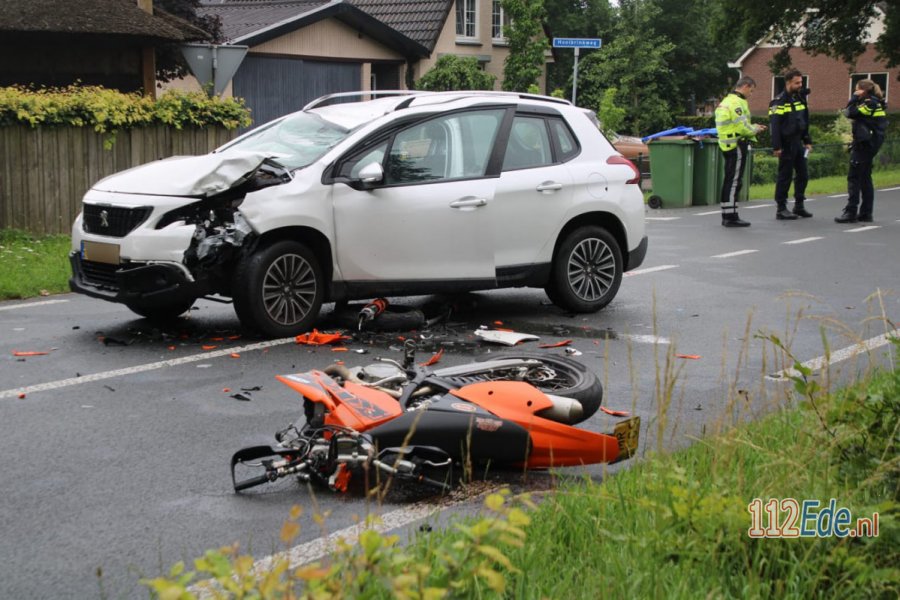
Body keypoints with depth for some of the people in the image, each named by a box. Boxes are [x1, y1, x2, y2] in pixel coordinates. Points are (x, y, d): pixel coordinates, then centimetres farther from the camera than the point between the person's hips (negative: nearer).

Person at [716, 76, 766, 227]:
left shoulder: (727, 101, 17)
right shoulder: (736, 103, -15)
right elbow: (743, 127, -20)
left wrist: (752, 127, 13)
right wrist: (755, 129, -1)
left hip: (728, 145, 10)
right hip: (737, 146, -10)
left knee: (729, 181, 13)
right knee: (734, 182, -7)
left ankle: (727, 216, 17)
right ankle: (731, 217, -7)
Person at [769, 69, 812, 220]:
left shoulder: (800, 98, 12)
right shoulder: (780, 101, -12)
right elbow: (774, 125, -17)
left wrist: (807, 141, 14)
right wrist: (776, 147, -22)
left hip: (798, 143, 8)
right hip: (786, 144, -8)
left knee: (803, 175, 10)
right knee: (785, 176, -3)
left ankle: (799, 205, 21)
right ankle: (781, 209, 3)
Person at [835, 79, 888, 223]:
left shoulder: (869, 103, -13)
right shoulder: (876, 103, 16)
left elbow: (849, 113, -17)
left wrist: (854, 97, -8)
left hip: (863, 145, -10)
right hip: (870, 145, 10)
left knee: (854, 178, -9)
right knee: (865, 178, 12)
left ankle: (850, 212, -11)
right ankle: (866, 213, 14)